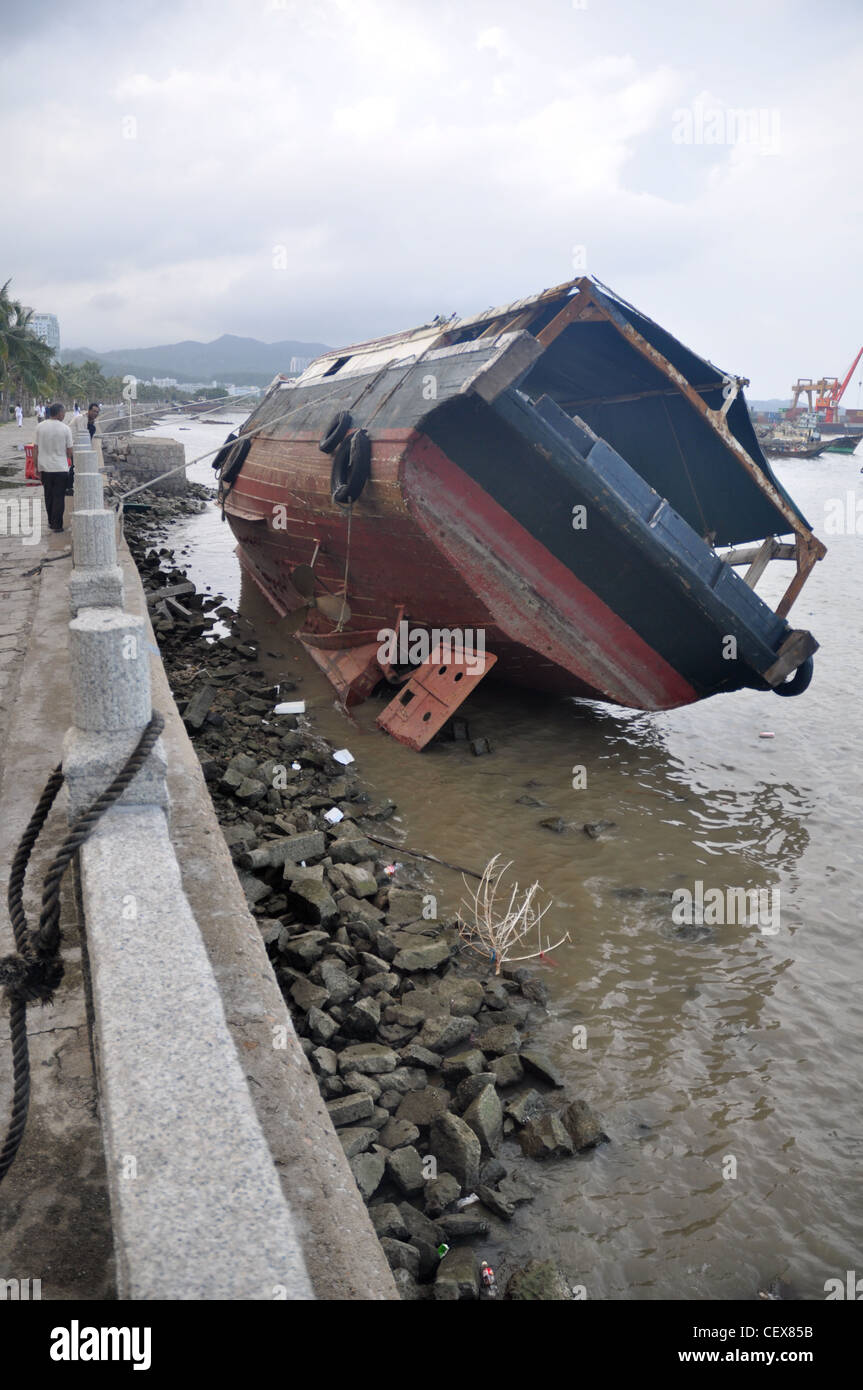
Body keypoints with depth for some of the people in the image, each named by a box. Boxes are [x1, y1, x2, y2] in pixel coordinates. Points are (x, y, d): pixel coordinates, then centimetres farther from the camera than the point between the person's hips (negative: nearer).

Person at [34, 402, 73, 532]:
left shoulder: (39, 427, 0)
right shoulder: (65, 429, -8)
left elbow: (35, 449, 1)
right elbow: (69, 451, -5)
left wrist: (37, 468, 8)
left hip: (44, 467, 3)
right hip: (60, 468, -3)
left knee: (48, 496, 16)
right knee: (59, 497, 3)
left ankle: (51, 522, 25)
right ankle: (57, 525, 2)